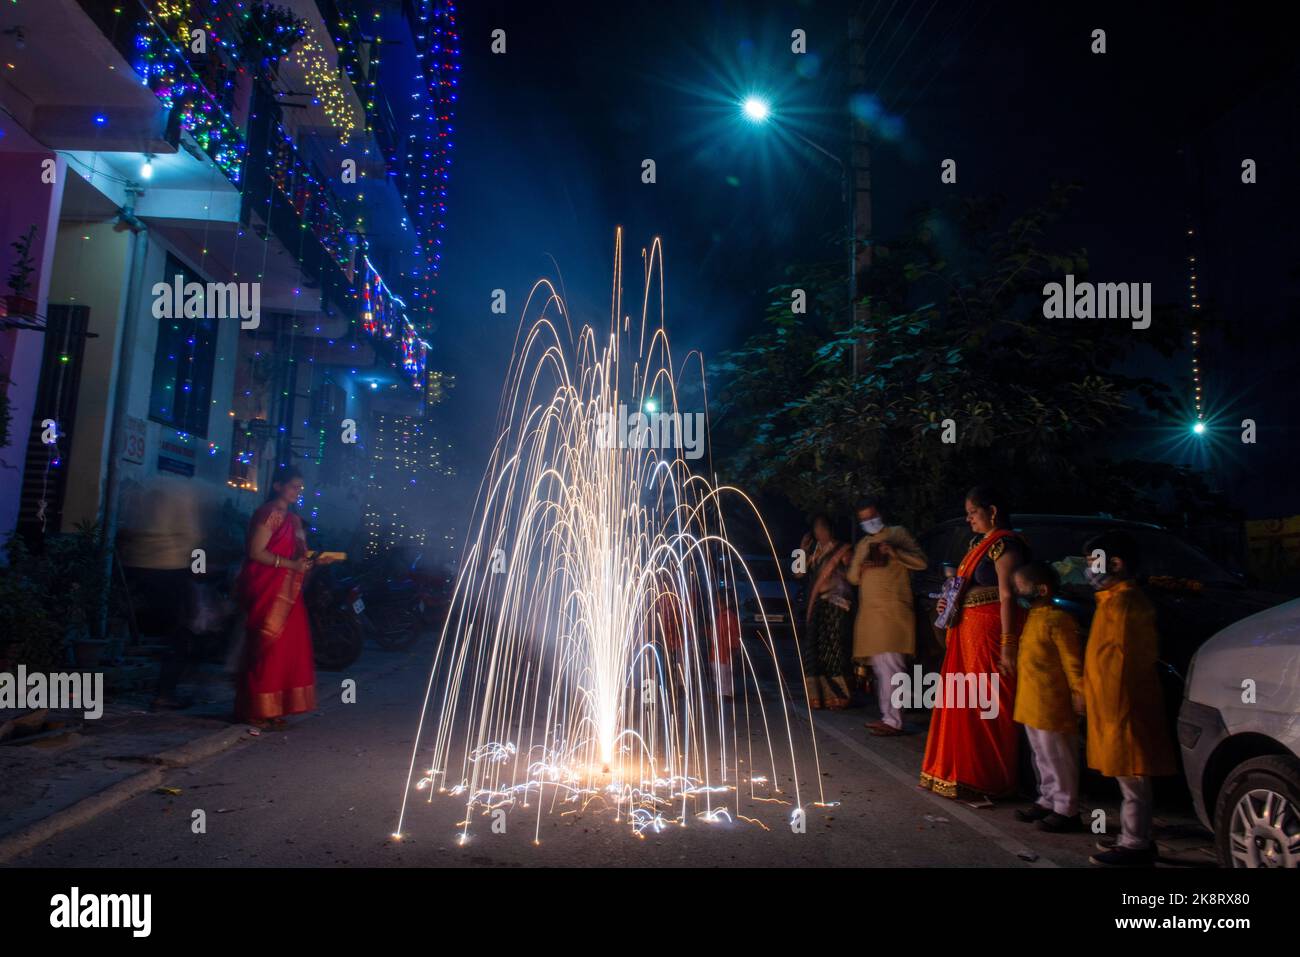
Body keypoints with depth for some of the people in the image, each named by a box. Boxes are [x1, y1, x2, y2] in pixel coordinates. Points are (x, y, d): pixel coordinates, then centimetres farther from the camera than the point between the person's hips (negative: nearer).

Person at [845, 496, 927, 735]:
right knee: (879, 667, 9)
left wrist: (894, 552, -16)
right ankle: (887, 716, 14)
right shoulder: (862, 544, 22)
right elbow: (852, 578, 21)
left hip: (893, 610, -7)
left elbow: (921, 561, -3)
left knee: (891, 666, -12)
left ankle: (894, 720, -12)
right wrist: (860, 566, -1)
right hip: (869, 612, 7)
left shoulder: (898, 533, 4)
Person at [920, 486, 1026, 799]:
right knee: (965, 705, 14)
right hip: (967, 633, 9)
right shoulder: (978, 543, 16)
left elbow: (1007, 596, -19)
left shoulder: (1004, 544, -13)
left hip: (990, 633, -9)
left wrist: (1007, 644, -22)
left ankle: (989, 781, 12)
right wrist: (951, 603, 6)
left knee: (988, 707, 0)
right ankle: (964, 772, 25)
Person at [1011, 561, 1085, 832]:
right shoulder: (1031, 617, 10)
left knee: (1058, 757, 1)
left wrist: (1079, 692, -19)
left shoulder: (1058, 620, -18)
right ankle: (1048, 799, 30)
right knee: (1041, 756, 18)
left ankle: (1067, 810, 11)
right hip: (1031, 702, 9)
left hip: (1052, 705, -9)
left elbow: (1072, 660, -18)